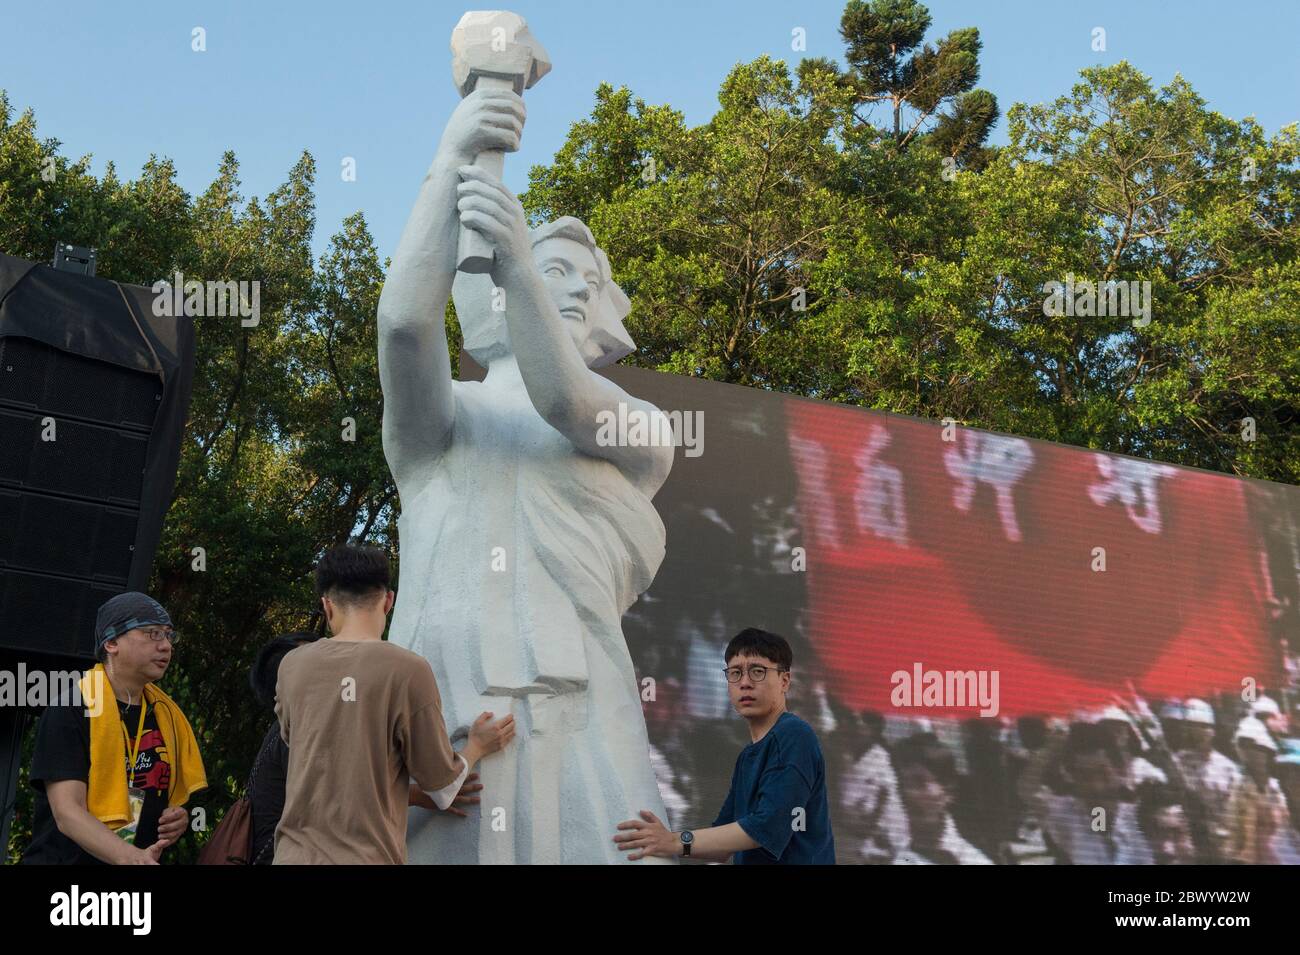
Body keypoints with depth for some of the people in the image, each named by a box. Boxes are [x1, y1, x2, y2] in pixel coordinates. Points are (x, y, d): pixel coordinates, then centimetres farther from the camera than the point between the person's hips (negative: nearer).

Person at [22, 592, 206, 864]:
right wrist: (128, 856, -34)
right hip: (68, 858, -5)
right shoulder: (70, 709, -10)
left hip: (144, 858, 5)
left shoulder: (169, 716, 8)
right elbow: (67, 813, -20)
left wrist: (180, 820, -2)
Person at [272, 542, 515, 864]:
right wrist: (477, 747, 16)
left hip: (295, 854, 4)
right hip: (367, 856, -4)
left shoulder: (292, 666, 1)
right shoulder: (409, 671, -11)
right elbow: (440, 788, -3)